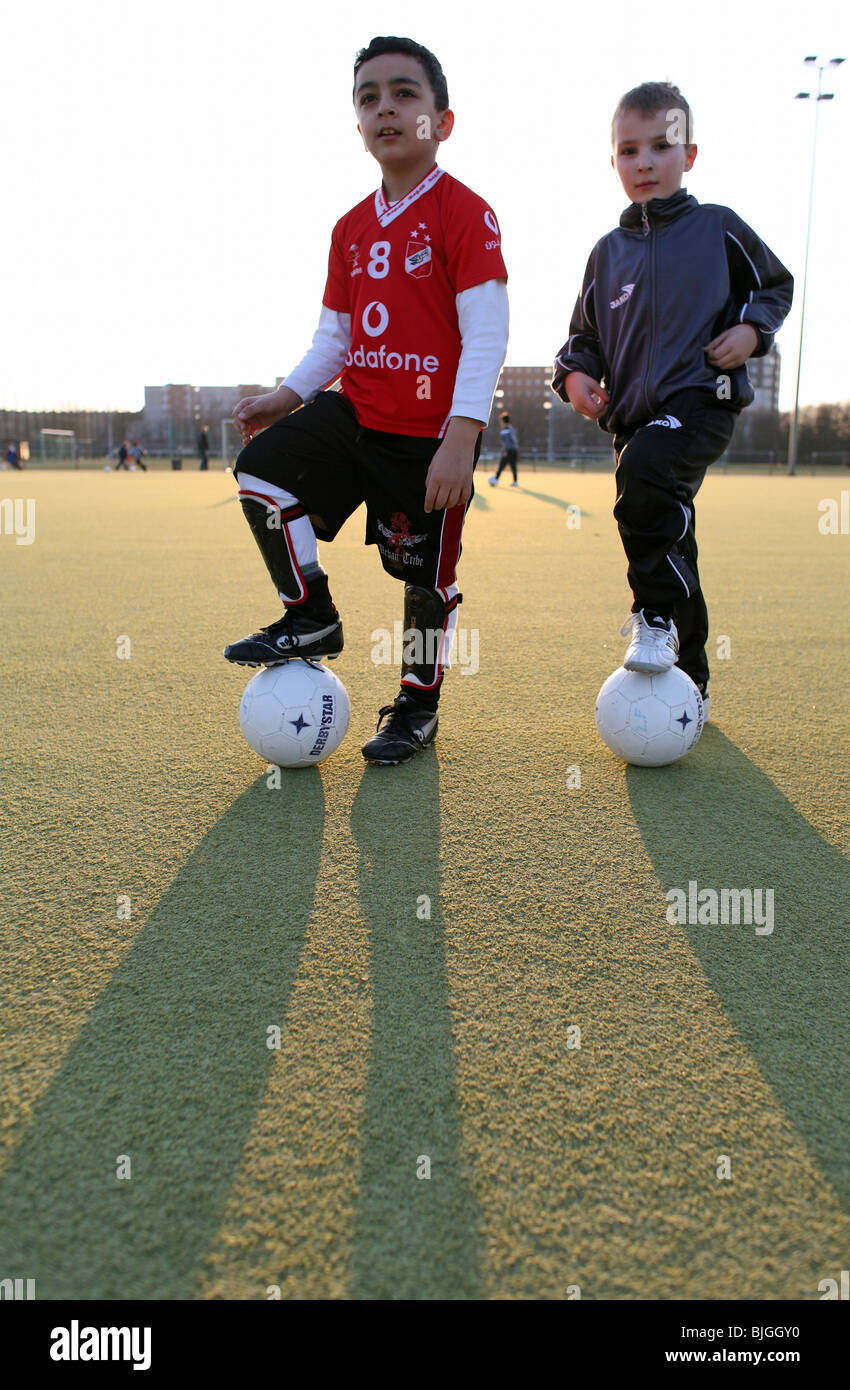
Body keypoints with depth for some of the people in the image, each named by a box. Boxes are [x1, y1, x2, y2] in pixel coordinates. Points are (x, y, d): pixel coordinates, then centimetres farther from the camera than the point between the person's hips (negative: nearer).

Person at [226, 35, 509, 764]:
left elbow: (487, 332, -15)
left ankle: (418, 705, 24)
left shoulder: (465, 213, -7)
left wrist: (461, 438, -23)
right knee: (263, 468, -16)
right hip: (352, 414, 6)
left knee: (426, 576, 3)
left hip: (429, 435, -5)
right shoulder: (351, 227, 13)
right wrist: (286, 397, 2)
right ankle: (312, 620, 1)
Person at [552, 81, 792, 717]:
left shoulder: (717, 227, 6)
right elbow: (586, 332, 22)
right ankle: (690, 679, 21)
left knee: (645, 469, -35)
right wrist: (575, 373, 2)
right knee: (671, 547, 8)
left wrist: (753, 330, -3)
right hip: (635, 416, 5)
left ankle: (657, 616, -20)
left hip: (703, 399, -4)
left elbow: (776, 284, 16)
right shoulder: (609, 251, 15)